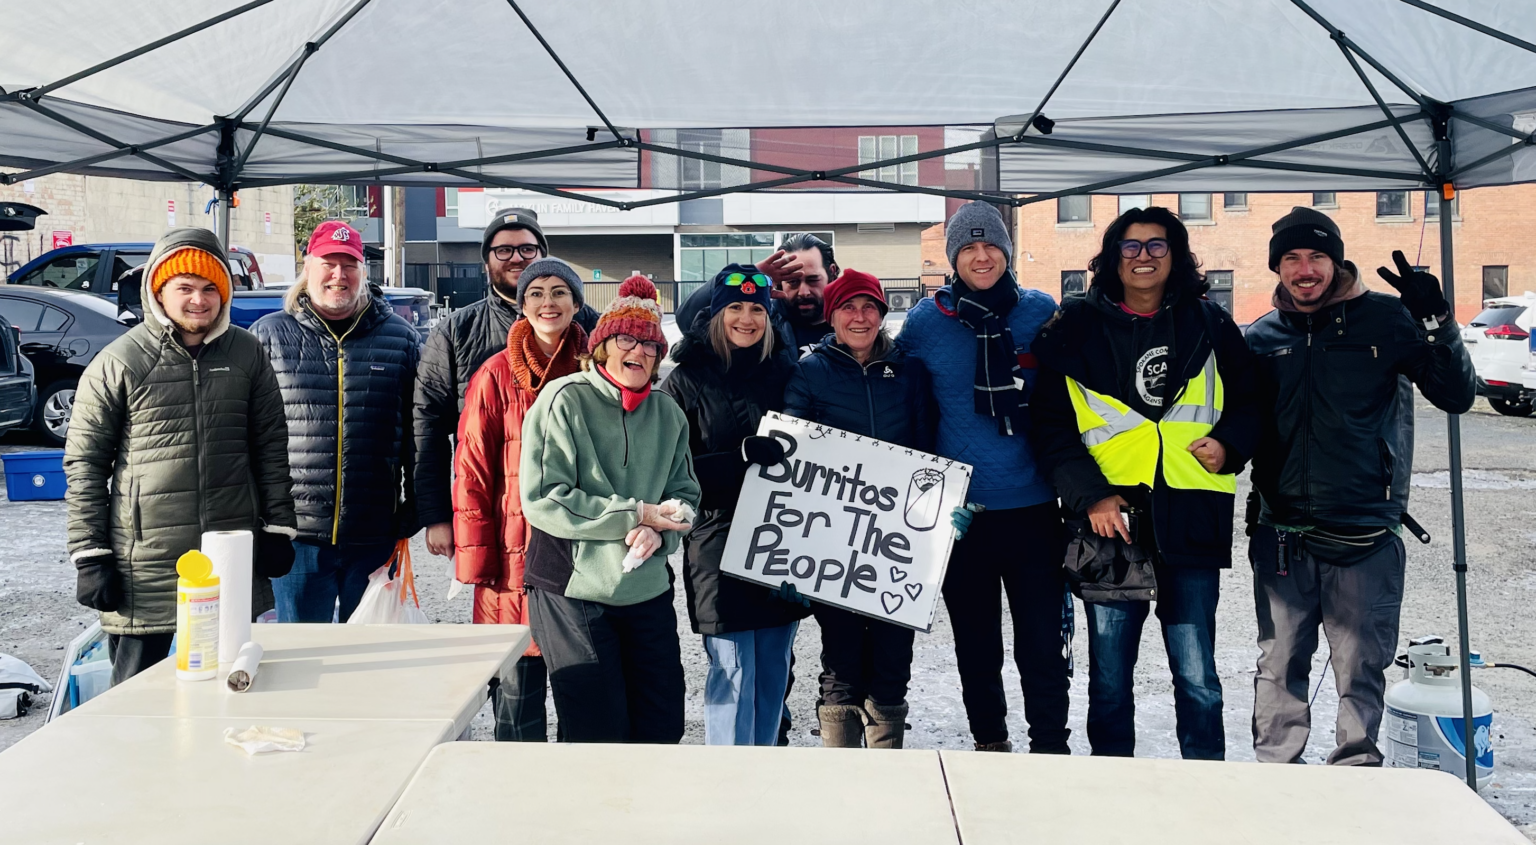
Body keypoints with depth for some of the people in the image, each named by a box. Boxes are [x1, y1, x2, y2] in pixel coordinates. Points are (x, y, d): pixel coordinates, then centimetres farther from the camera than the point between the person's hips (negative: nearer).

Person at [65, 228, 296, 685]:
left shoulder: (247, 353, 5)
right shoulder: (119, 363, -3)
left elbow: (272, 445, 9)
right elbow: (84, 464, -1)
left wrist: (278, 527, 5)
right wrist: (89, 556, -5)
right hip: (144, 569, -2)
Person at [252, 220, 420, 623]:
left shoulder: (400, 337, 7)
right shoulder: (268, 336, 4)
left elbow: (419, 433, 9)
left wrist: (412, 514, 6)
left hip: (374, 536, 1)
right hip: (296, 533, -1)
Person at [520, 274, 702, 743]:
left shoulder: (668, 413, 10)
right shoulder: (563, 401, -7)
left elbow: (685, 495, 11)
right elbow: (541, 498, -14)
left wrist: (659, 531, -12)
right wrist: (635, 514, -15)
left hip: (649, 593, 5)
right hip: (573, 592, -5)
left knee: (663, 730, 9)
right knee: (599, 737, -1)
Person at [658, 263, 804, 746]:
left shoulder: (784, 373, 10)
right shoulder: (687, 381, -2)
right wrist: (741, 458, -20)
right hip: (719, 544, -4)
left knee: (774, 670, 11)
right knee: (732, 673, -5)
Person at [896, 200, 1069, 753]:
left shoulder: (1042, 312, 2)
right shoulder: (926, 321, 0)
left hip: (1033, 506, 0)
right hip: (960, 512, 0)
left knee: (1043, 640, 1)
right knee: (975, 641, 12)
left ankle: (1051, 747, 16)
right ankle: (989, 742, 29)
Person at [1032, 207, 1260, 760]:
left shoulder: (1208, 325, 10)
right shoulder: (1078, 327, 6)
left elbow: (1248, 401, 17)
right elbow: (1052, 424, 2)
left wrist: (1229, 442, -4)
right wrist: (1089, 496, -9)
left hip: (1190, 521, 0)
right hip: (1109, 523, 0)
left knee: (1197, 677, 3)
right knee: (1109, 677, 8)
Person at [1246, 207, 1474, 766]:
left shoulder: (1387, 320, -2)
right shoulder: (1261, 338, 7)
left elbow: (1457, 397, -4)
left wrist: (1435, 323, -17)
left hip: (1364, 540, -2)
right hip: (1281, 537, 2)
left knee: (1361, 672, 6)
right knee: (1279, 667, 11)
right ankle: (1274, 771, 25)